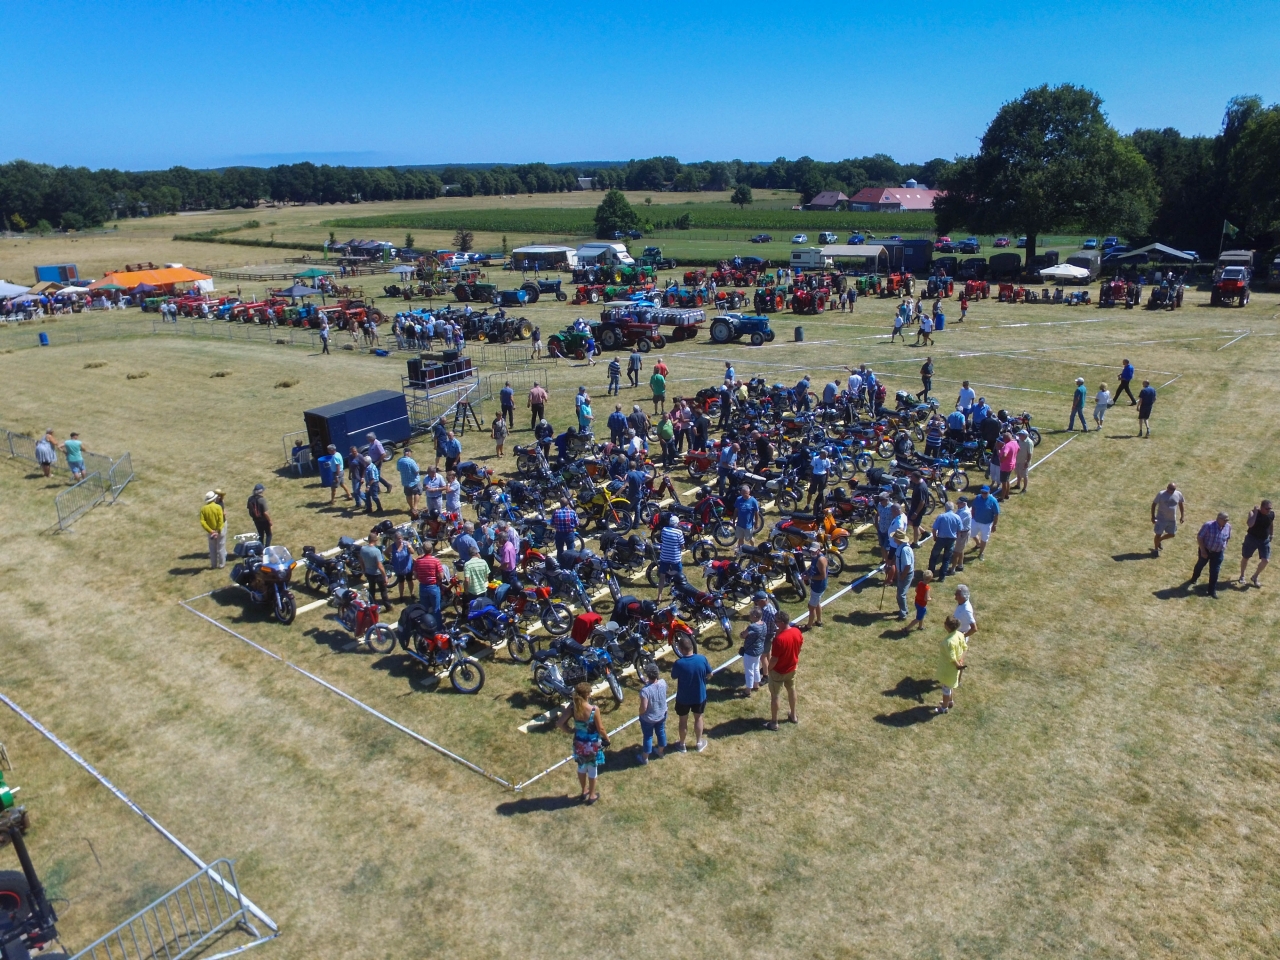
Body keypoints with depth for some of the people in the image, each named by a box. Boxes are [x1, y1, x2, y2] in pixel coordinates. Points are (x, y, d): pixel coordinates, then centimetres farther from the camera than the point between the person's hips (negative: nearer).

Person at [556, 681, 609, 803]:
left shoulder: (572, 709, -16)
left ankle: (584, 791, 46)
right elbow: (600, 729, -18)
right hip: (593, 744, -4)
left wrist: (570, 730, 5)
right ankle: (592, 795, 35)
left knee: (581, 767, 26)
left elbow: (559, 723, -12)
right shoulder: (594, 709, -28)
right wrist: (607, 738, 2)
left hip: (579, 743, 4)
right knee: (592, 769, 18)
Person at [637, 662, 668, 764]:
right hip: (662, 715, 4)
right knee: (661, 733, 27)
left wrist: (640, 714, -10)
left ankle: (645, 758, 38)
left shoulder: (645, 690, -36)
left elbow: (643, 708, -28)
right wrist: (648, 682, 3)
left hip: (648, 719, -4)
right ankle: (660, 752, 51)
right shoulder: (663, 683, -20)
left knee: (648, 737, 17)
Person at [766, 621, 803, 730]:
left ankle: (774, 722, 23)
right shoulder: (797, 632, -13)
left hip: (778, 671, -7)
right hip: (792, 668, 7)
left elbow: (774, 659, -26)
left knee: (774, 695, 11)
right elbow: (799, 648, 4)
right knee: (791, 690, 27)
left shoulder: (779, 639, -34)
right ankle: (793, 716, 44)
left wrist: (769, 668, -7)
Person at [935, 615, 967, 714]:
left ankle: (944, 707, 34)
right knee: (951, 685, 30)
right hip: (954, 666, 8)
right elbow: (964, 647, 2)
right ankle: (951, 701, 50)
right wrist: (961, 662, 2)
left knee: (946, 687, 14)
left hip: (948, 668, -8)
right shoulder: (960, 634, -12)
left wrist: (958, 665, -12)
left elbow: (952, 658, -30)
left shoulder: (949, 641, -38)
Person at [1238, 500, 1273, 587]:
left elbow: (1271, 524, 12)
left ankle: (1254, 577, 18)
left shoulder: (1272, 514, -10)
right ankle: (1242, 576, 34)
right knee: (1245, 558, 12)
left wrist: (1270, 535, 19)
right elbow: (1250, 524, -40)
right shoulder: (1253, 512, -21)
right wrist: (1255, 512, -35)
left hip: (1265, 540, 3)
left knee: (1265, 560, -6)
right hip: (1252, 538, -3)